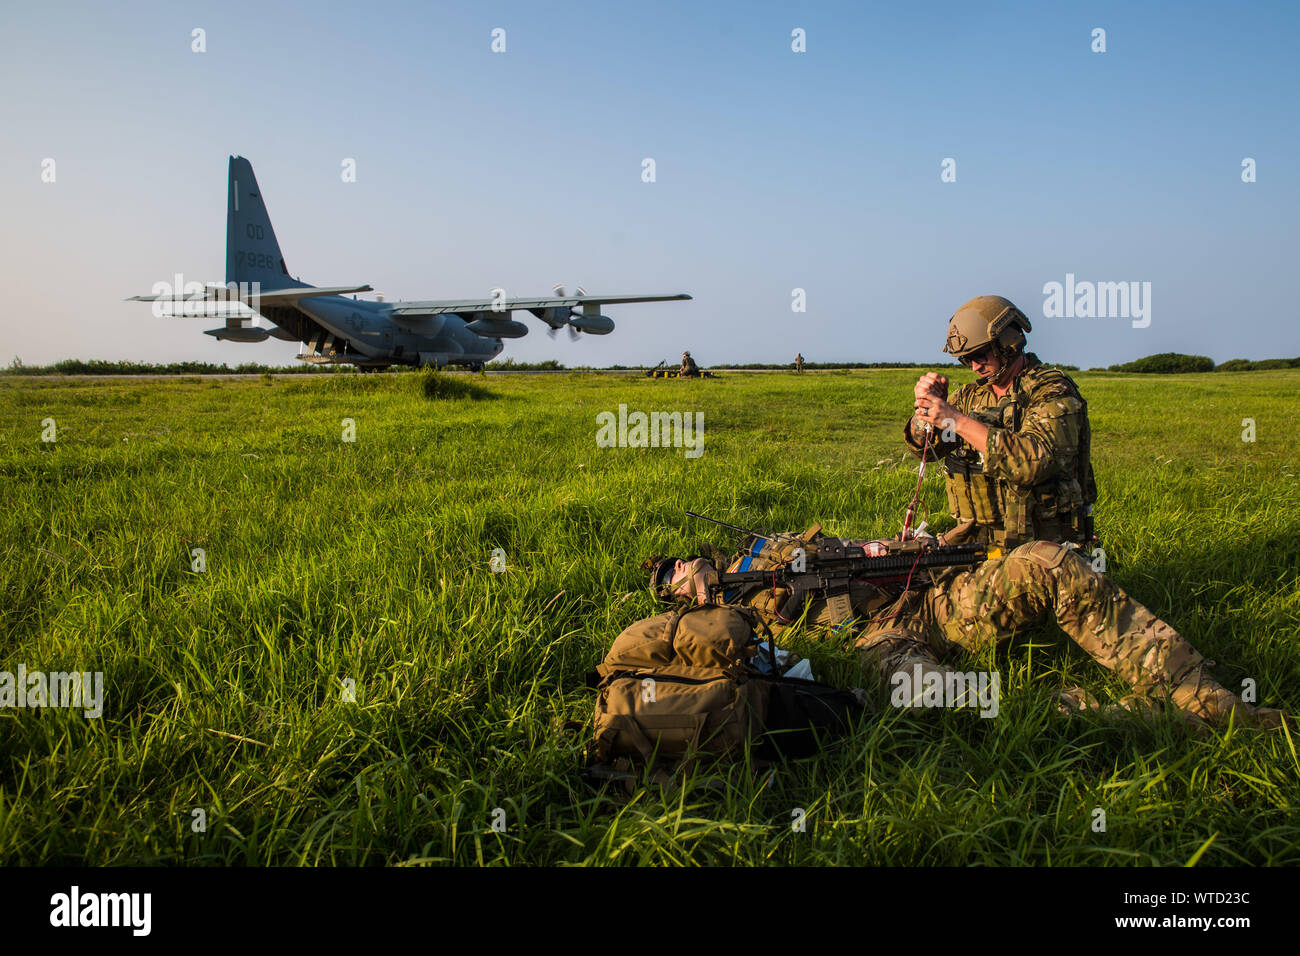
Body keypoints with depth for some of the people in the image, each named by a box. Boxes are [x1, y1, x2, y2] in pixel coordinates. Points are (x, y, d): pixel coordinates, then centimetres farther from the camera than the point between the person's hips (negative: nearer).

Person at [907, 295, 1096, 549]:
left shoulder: (1054, 393, -6)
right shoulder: (971, 395, 13)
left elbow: (1035, 462, -22)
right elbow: (924, 446, 8)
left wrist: (958, 421, -24)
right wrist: (925, 403, -12)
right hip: (977, 536, 5)